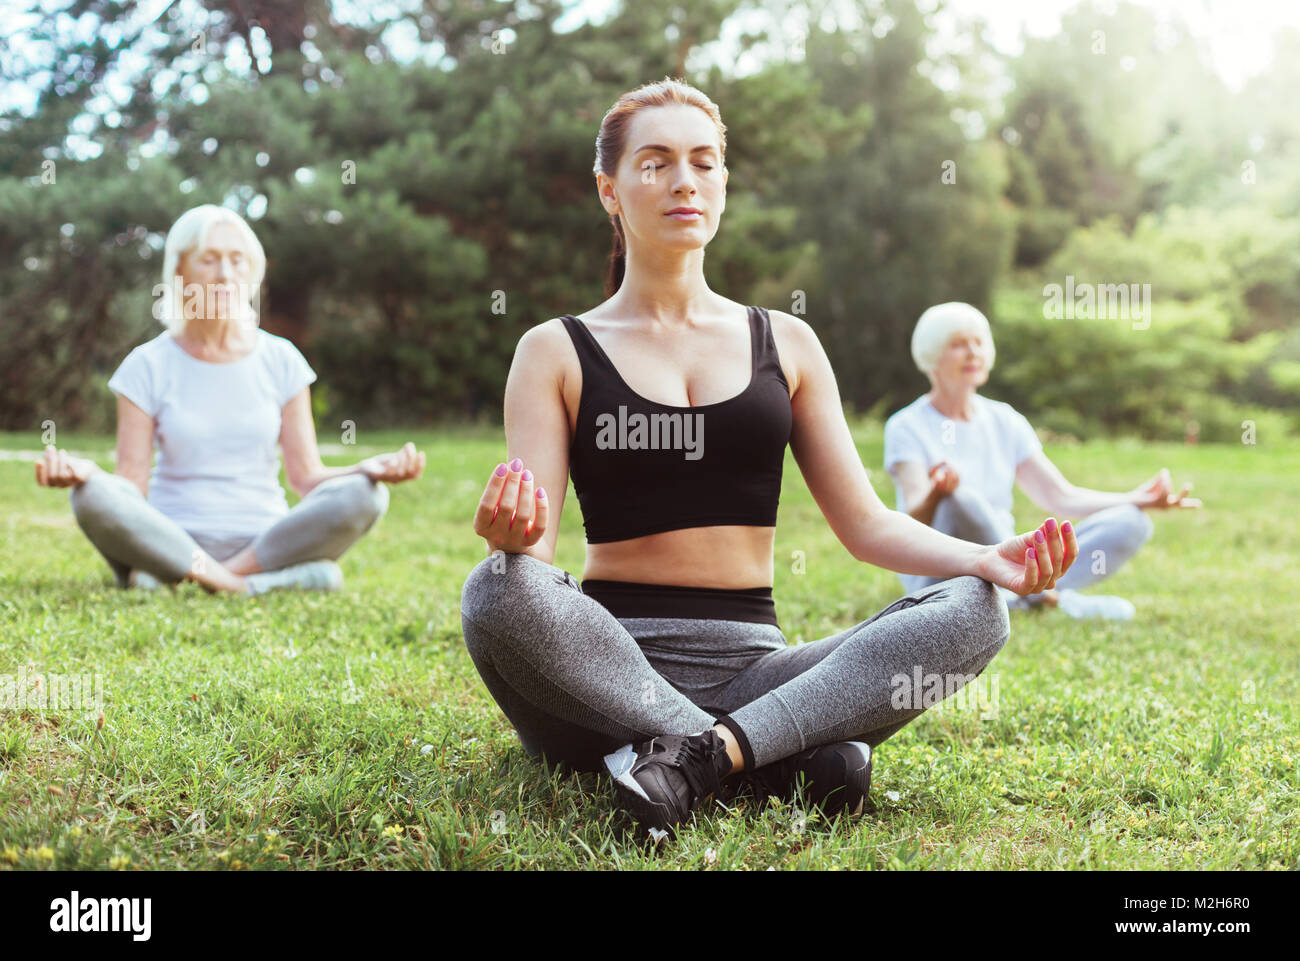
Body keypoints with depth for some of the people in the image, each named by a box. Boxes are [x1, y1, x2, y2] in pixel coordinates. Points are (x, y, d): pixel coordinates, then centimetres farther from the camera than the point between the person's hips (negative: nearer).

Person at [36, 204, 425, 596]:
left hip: (267, 538, 2)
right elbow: (131, 484, -2)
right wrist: (83, 471, -24)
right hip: (171, 539, -2)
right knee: (92, 496, -30)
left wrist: (366, 469, -15)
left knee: (363, 497, -26)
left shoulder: (280, 360, 8)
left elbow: (306, 476, 5)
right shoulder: (148, 366, 4)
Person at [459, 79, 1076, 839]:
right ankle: (791, 759, -28)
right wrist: (508, 531, -28)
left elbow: (867, 524, 11)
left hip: (754, 671, 3)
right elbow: (534, 537, -3)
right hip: (608, 666, -2)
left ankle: (702, 755, -31)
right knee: (499, 592, -34)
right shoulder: (558, 353, 7)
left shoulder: (786, 345, 14)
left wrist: (985, 559, -8)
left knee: (973, 613, -19)